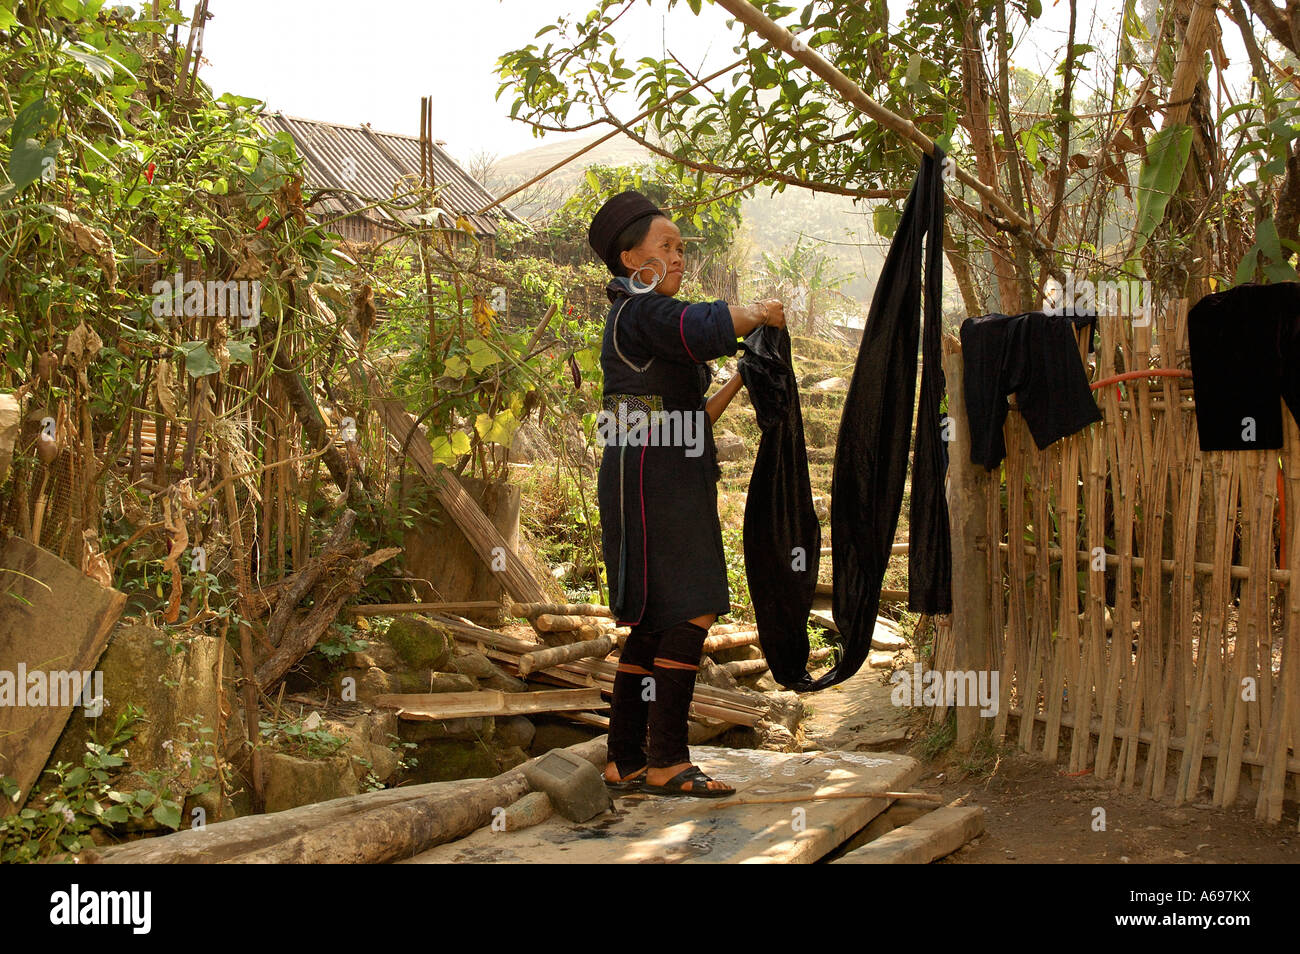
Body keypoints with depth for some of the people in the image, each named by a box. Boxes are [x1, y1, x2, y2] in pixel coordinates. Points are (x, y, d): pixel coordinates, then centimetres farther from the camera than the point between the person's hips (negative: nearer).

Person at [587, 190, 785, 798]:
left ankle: (626, 763, 11)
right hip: (651, 479, -10)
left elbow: (688, 420, 23)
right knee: (691, 613, -13)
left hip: (667, 482, 10)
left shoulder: (643, 320, 24)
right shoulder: (642, 311, -6)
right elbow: (708, 328, -27)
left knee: (654, 625, 8)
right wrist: (760, 312, -10)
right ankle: (666, 762, -11)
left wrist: (740, 382, 18)